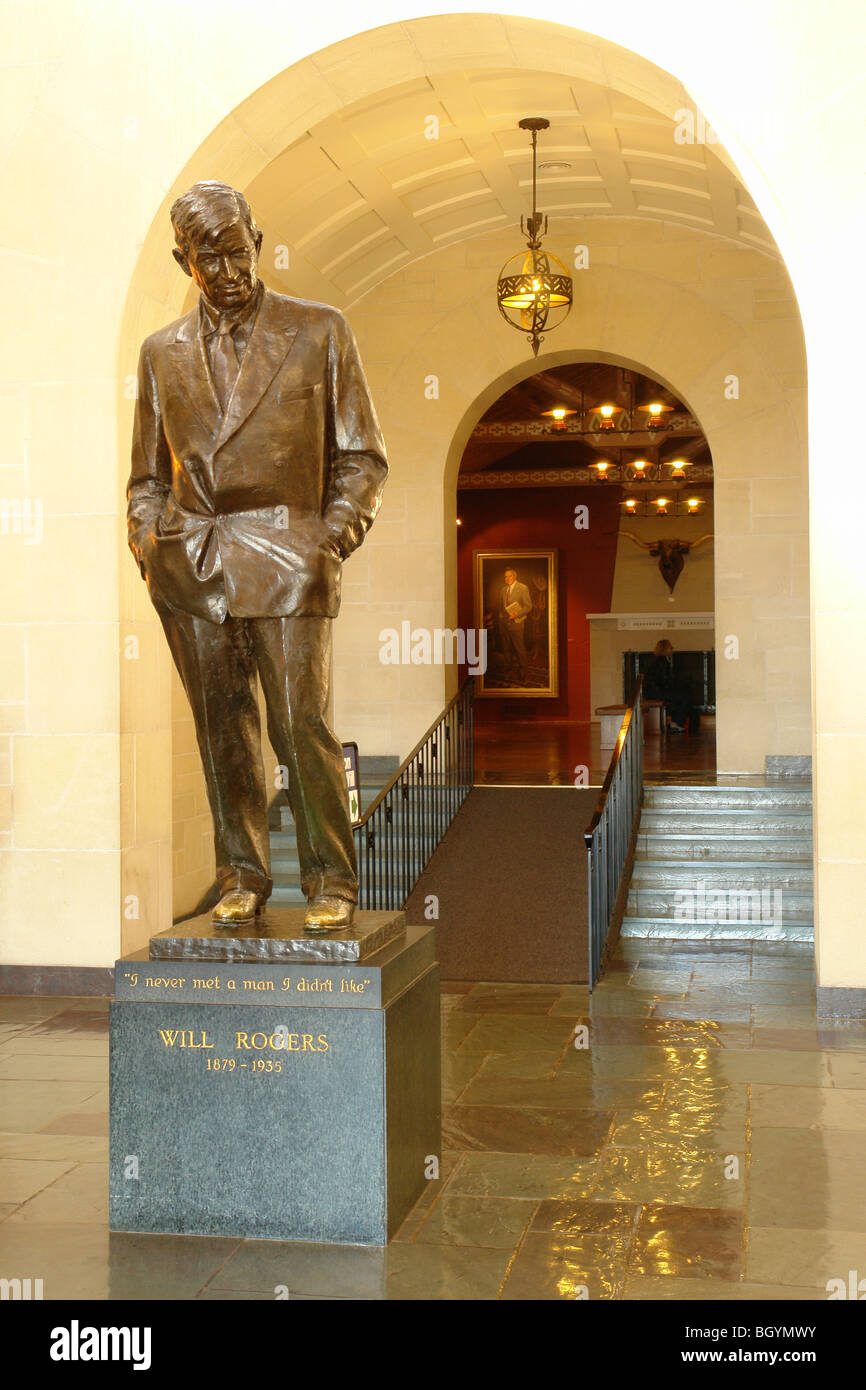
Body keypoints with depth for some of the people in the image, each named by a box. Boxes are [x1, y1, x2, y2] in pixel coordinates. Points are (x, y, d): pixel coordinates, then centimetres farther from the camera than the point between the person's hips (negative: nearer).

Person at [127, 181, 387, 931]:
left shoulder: (320, 332, 7)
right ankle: (241, 879, 17)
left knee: (300, 725, -8)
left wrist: (332, 537, -7)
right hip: (190, 567, 3)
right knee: (222, 731, 6)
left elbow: (360, 458, 7)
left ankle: (332, 884, 4)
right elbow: (148, 472, 21)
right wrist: (148, 536, 4)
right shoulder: (163, 352, 15)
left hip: (283, 559, -3)